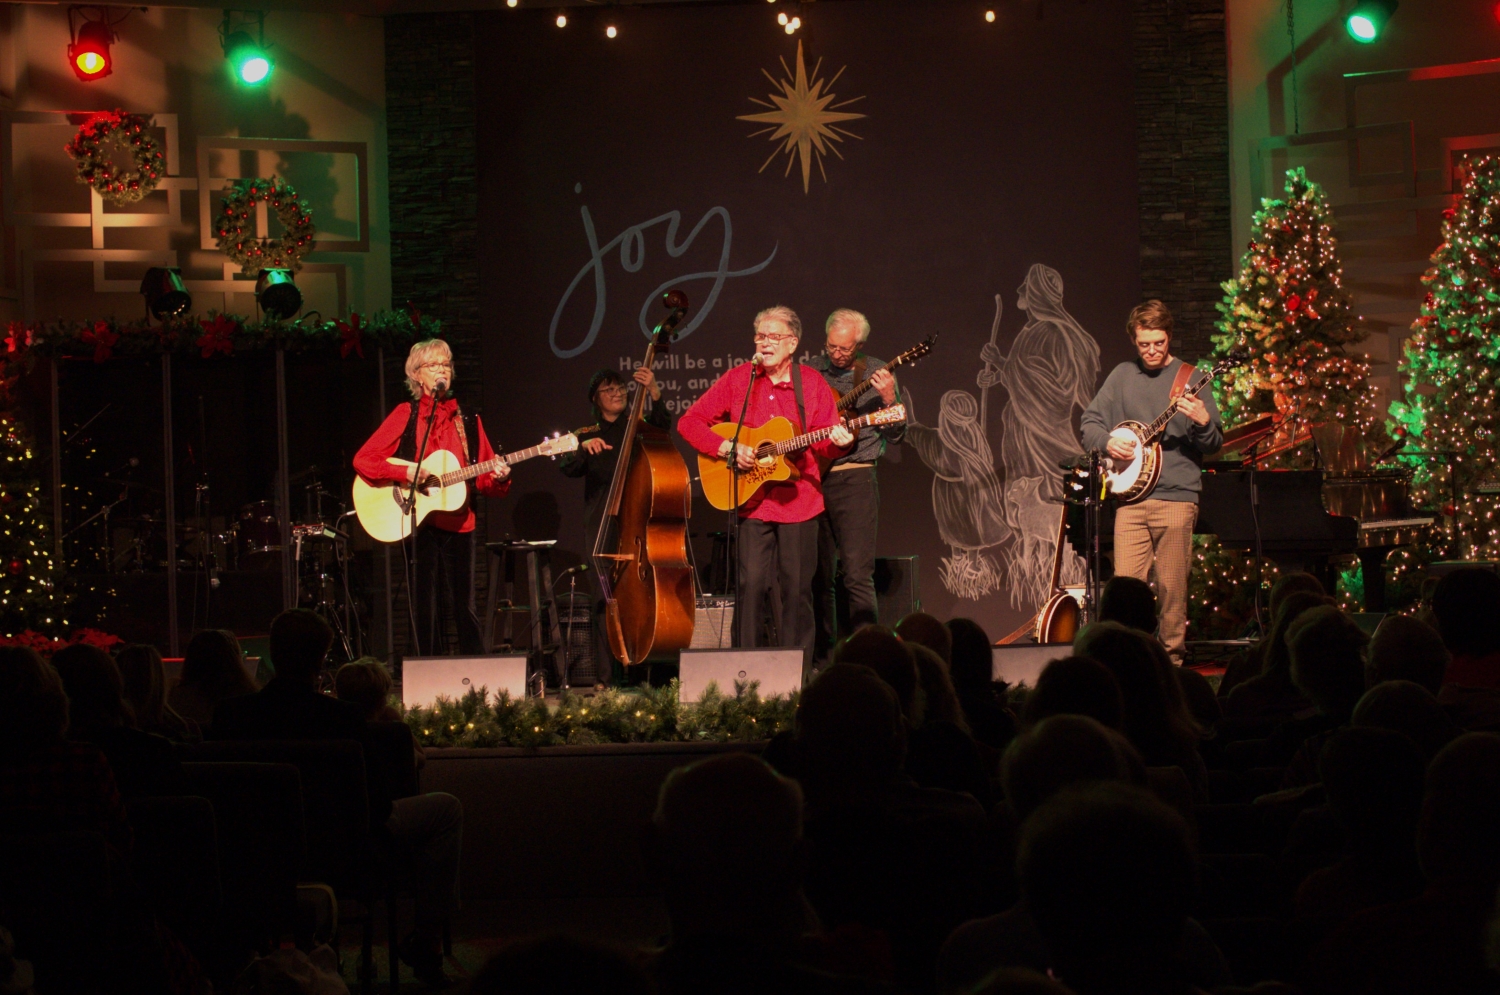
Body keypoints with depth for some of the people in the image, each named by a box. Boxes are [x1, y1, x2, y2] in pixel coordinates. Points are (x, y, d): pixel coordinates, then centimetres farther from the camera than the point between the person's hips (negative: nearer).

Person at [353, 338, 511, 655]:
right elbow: (362, 460, -3)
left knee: (464, 608, 1)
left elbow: (483, 480, 10)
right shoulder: (406, 415, 3)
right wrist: (405, 472, -17)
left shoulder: (467, 420, 11)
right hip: (418, 523, -2)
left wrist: (498, 478, -13)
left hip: (458, 524, 2)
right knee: (425, 610, -1)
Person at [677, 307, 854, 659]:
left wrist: (838, 441, -19)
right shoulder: (737, 380, 2)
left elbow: (824, 442, 4)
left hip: (799, 501, 1)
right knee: (751, 584, -6)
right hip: (751, 501, -1)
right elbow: (689, 422, 2)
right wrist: (728, 449, -10)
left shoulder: (810, 382, 4)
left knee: (797, 587, 3)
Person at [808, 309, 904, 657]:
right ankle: (822, 651, 16)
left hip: (854, 480, -4)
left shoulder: (876, 374, 3)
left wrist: (889, 400, -18)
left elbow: (895, 435, 0)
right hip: (811, 478, 4)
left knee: (857, 574, -12)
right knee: (818, 574, 8)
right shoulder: (810, 371, 11)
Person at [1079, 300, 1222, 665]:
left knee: (1172, 586, -2)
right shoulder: (1122, 376, 13)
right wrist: (1107, 442, -3)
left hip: (1176, 497, -2)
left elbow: (1215, 443, 2)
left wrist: (1203, 422, -20)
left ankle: (1171, 653, 8)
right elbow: (1089, 421, 18)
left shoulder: (1189, 379, 4)